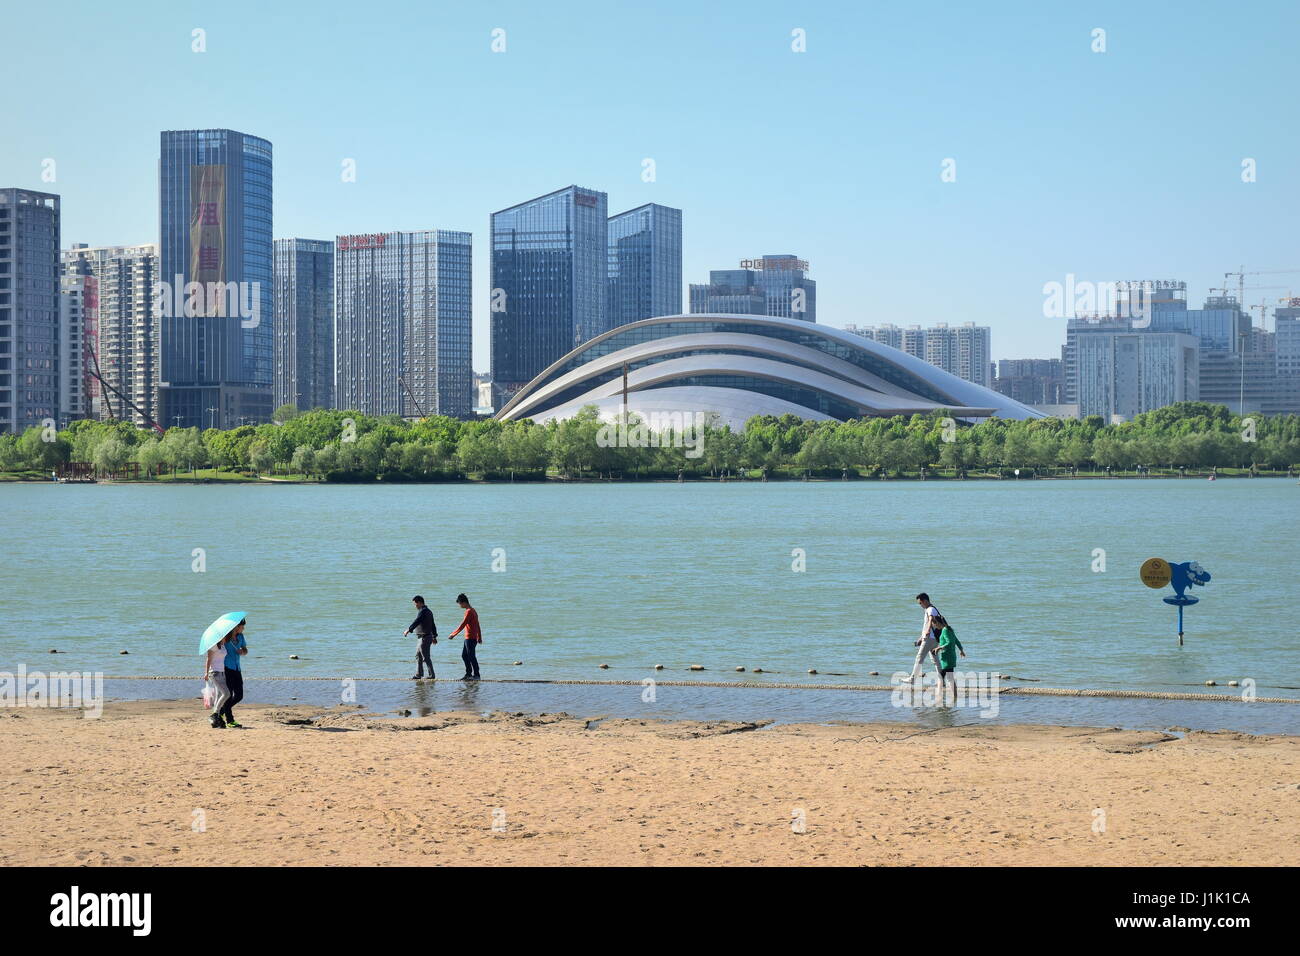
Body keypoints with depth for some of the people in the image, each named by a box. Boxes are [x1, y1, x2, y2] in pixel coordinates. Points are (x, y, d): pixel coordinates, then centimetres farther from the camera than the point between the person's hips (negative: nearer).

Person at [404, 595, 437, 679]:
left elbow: (416, 621, -27)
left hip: (424, 637, -11)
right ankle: (418, 674, 18)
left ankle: (432, 675, -2)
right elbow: (433, 625, 22)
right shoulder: (428, 611, 17)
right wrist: (434, 636, 26)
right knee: (418, 656, 15)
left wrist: (409, 630, -28)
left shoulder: (422, 611, -15)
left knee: (426, 657, -5)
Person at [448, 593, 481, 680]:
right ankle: (468, 674, 16)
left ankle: (476, 675, -4)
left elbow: (462, 625, -18)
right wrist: (479, 638, 24)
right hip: (468, 638, 10)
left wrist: (454, 634, -10)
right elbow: (477, 625, 20)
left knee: (471, 656, -6)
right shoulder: (473, 611, 16)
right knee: (464, 655, 13)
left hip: (470, 638, -10)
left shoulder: (469, 612, -15)